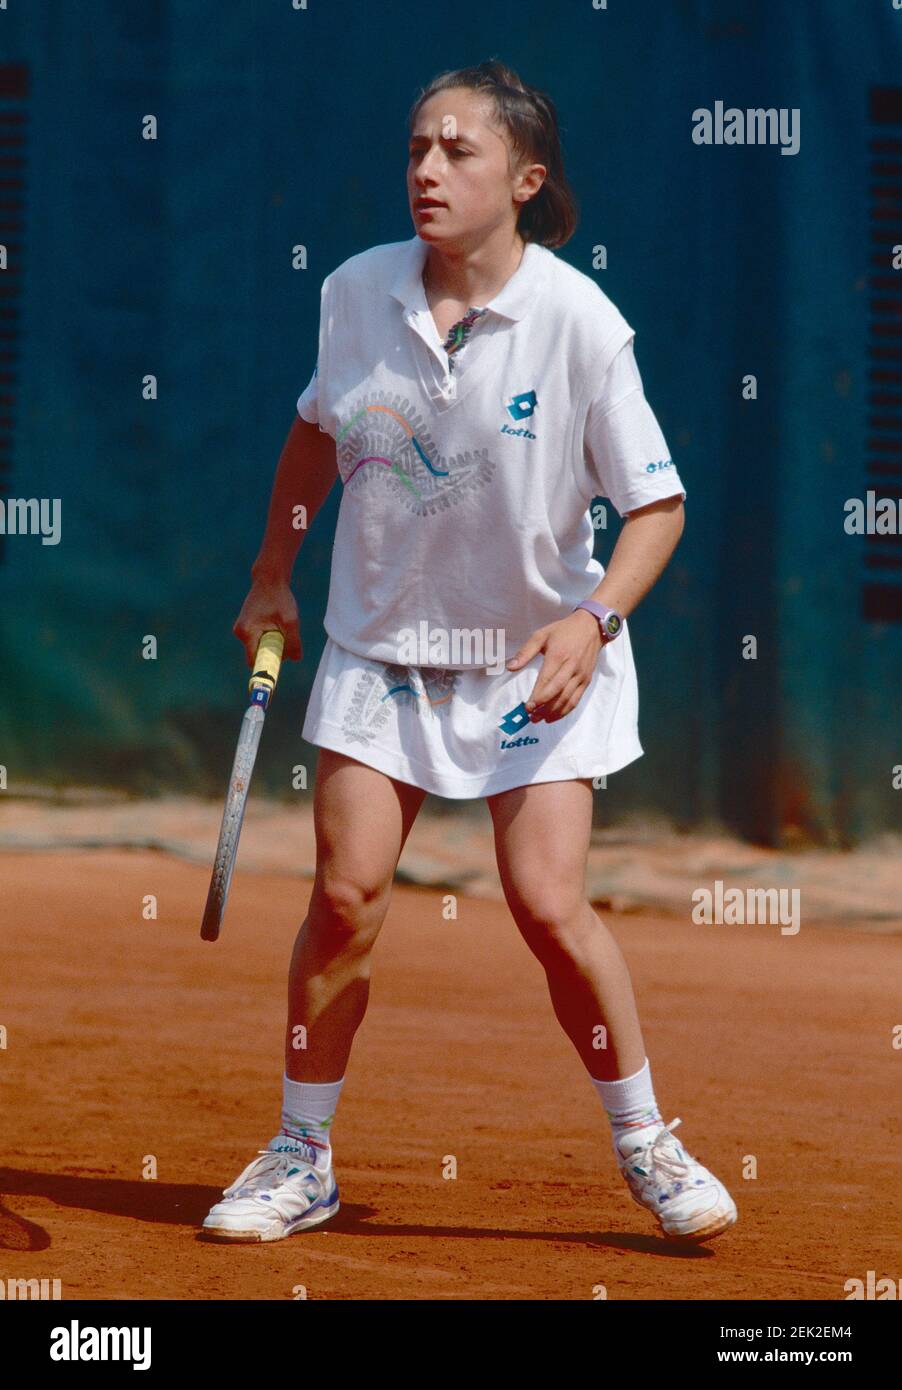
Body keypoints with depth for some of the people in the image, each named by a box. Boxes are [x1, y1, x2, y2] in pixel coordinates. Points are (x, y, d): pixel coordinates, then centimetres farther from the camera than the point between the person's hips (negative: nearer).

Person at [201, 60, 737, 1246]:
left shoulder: (577, 322, -16)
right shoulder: (356, 293, -5)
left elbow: (657, 503, -10)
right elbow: (318, 428, 15)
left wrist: (593, 618, -25)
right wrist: (272, 577, 16)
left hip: (537, 660, -3)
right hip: (381, 645, 3)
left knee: (549, 903, -12)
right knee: (346, 894, -5)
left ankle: (646, 1145, 9)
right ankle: (302, 1157, 11)